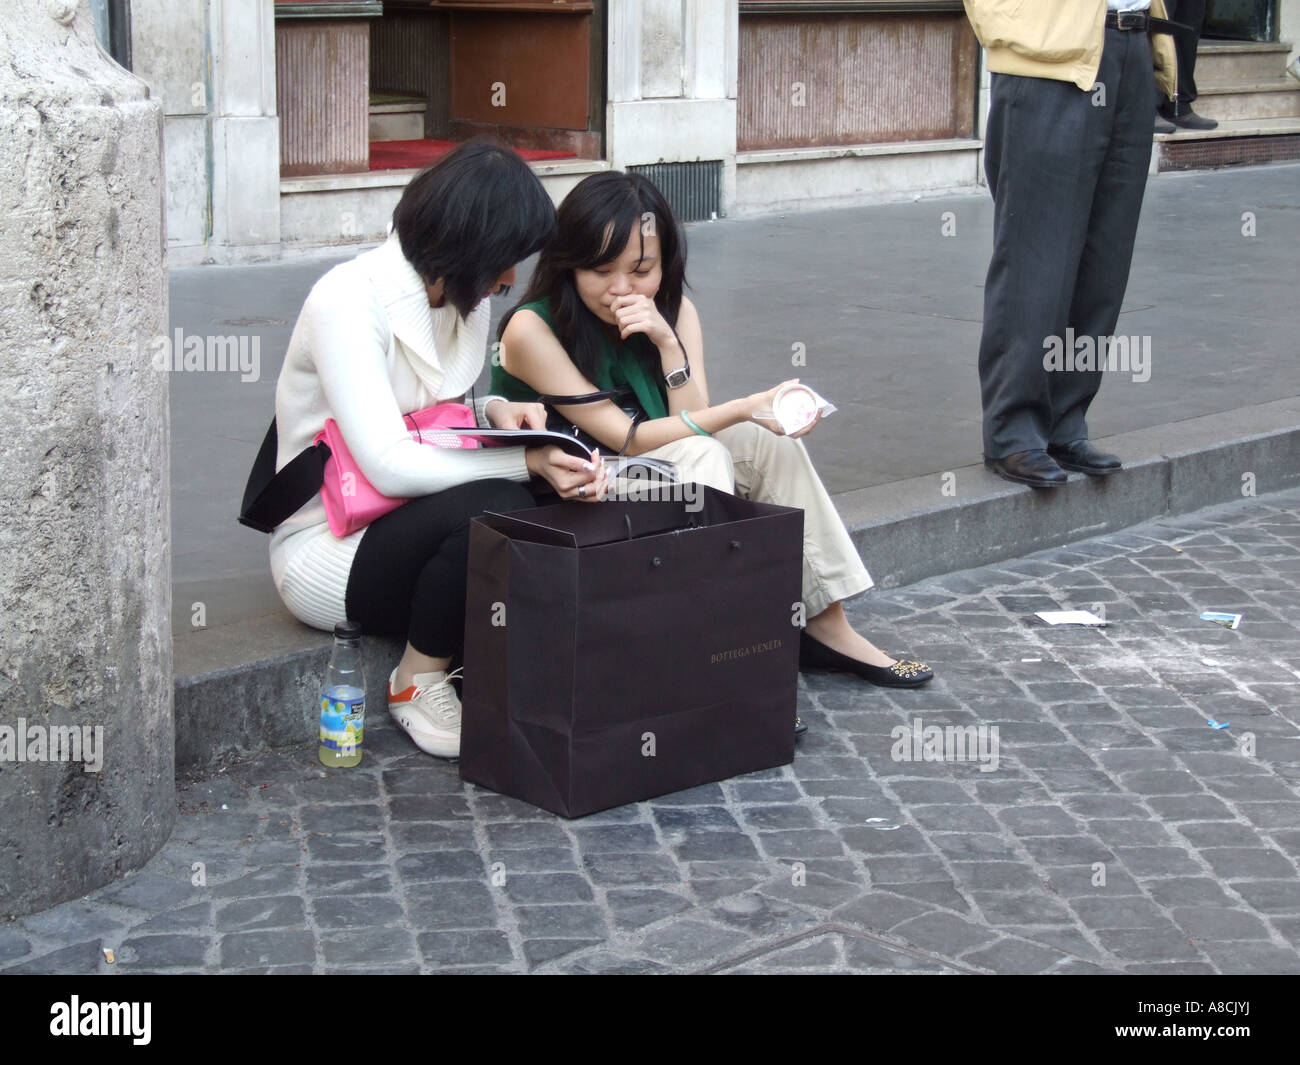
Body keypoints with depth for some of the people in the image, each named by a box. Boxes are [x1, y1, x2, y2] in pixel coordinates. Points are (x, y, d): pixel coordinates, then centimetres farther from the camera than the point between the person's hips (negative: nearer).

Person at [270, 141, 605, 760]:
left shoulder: (463, 296, 6)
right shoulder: (349, 302, -20)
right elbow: (389, 464, -28)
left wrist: (493, 411, -5)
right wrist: (526, 462, -34)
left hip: (407, 524, 7)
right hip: (325, 551, -7)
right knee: (494, 506, -33)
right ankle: (418, 683, -13)